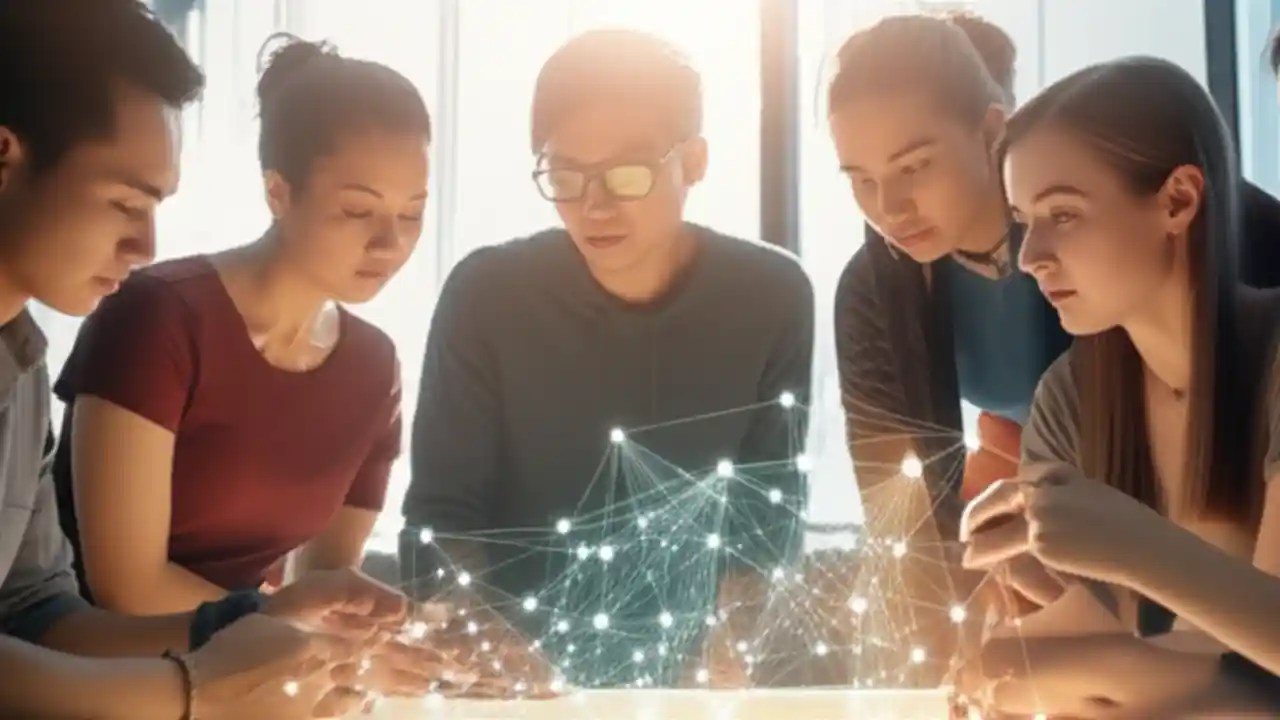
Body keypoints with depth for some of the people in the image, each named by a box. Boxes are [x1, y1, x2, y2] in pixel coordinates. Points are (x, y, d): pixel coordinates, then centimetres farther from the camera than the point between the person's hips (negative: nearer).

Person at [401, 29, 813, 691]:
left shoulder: (769, 299, -7)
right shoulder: (486, 295, -11)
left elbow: (770, 504, -2)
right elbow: (442, 513, -9)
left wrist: (729, 633, -18)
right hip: (516, 661, -1)